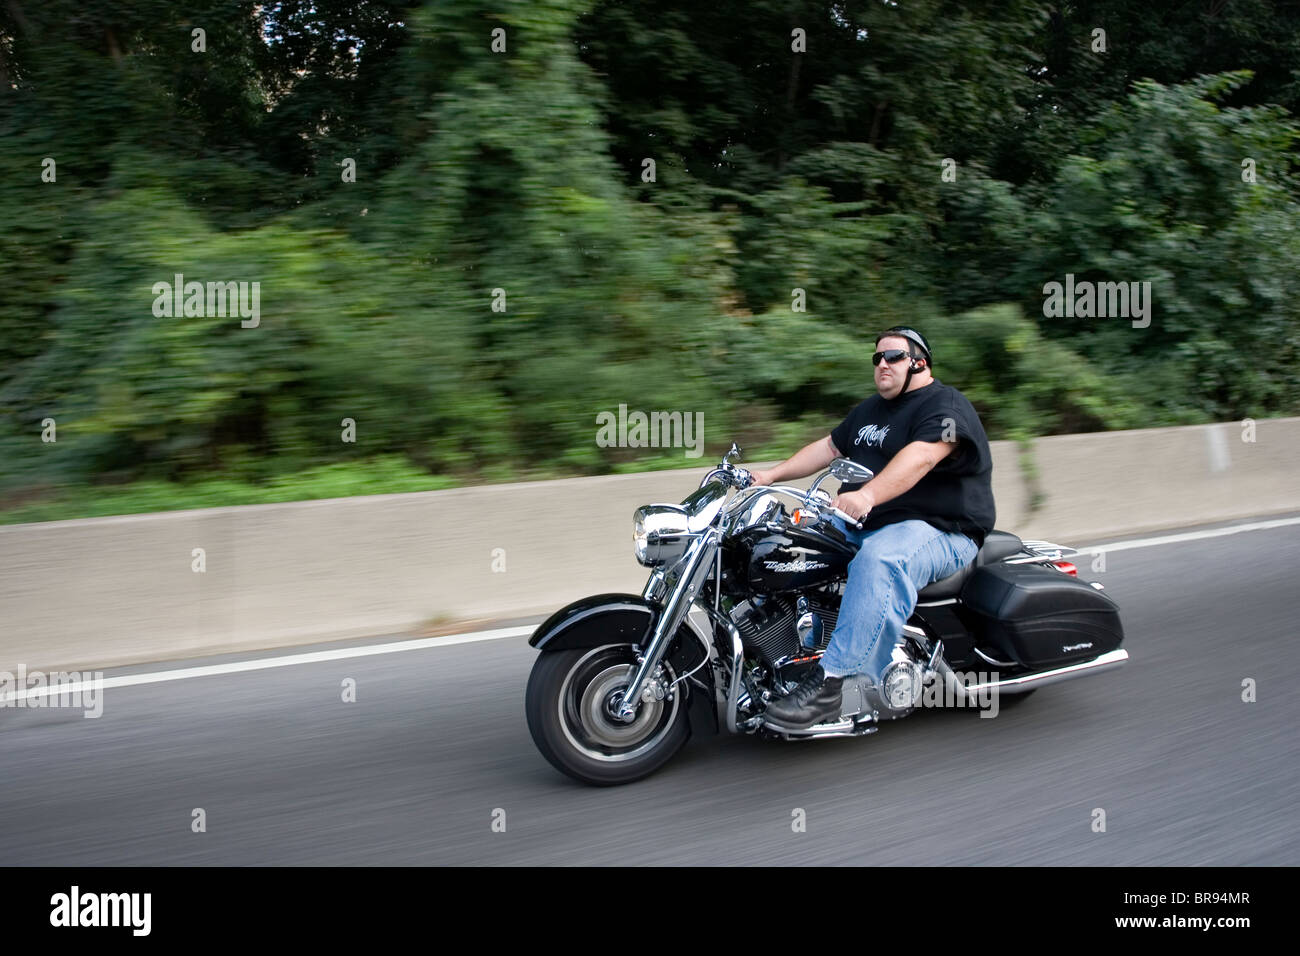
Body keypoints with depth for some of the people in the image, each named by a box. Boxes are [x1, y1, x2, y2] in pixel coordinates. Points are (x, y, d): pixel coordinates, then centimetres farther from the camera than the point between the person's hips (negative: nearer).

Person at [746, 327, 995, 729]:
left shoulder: (945, 406, -11)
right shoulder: (871, 410, 20)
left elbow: (920, 456, -29)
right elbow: (828, 447, 23)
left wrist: (868, 495, -45)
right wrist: (770, 475, 10)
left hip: (940, 530, -10)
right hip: (863, 525, 10)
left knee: (880, 561, -40)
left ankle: (828, 683, -45)